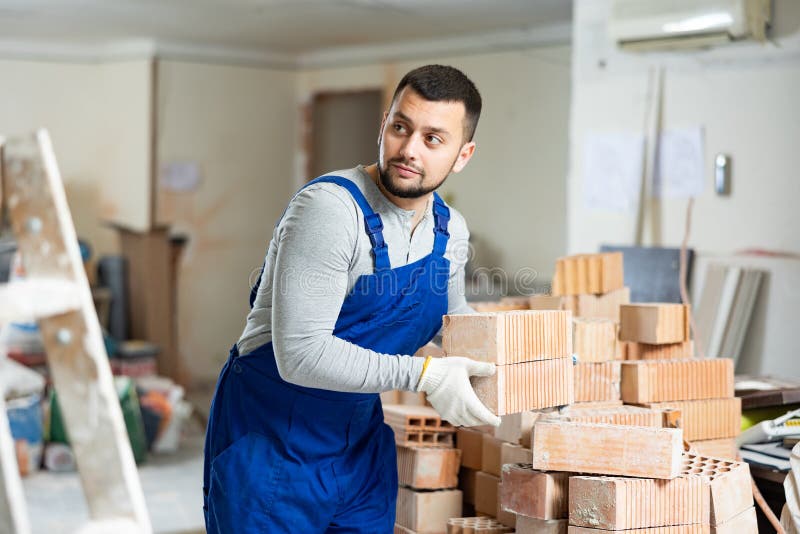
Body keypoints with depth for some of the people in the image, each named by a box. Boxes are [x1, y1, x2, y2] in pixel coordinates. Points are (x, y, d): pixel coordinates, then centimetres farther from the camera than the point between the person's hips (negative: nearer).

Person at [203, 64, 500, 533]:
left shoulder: (451, 230, 1)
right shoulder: (329, 209, -24)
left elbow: (454, 318, 22)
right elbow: (301, 354, -30)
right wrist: (423, 375, -30)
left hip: (362, 442, 7)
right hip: (272, 441, -7)